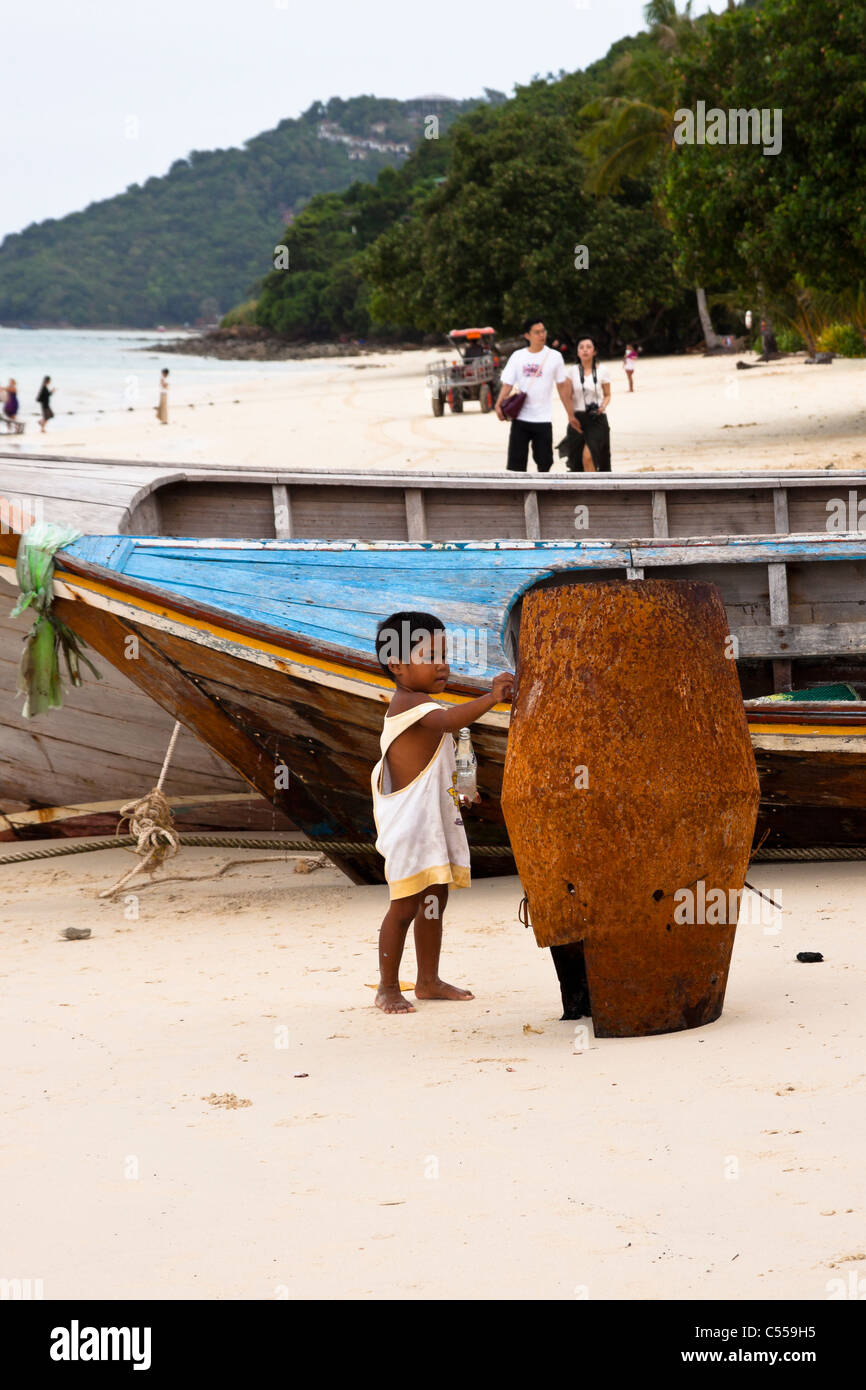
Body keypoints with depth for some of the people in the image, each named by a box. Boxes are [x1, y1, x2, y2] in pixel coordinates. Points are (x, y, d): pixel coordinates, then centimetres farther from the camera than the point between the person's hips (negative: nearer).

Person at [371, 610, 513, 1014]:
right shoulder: (407, 702, -19)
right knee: (405, 906, -5)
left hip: (437, 821, 10)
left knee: (434, 902, 16)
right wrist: (490, 698, -49)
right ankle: (388, 988, 3)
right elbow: (446, 720, -38)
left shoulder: (417, 705, 15)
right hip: (411, 824, -10)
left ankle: (429, 981, 26)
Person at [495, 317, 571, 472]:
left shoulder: (554, 357, 2)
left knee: (544, 462, 6)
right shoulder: (517, 356, 4)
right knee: (516, 461, -4)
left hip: (543, 418, 0)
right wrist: (499, 404, -16)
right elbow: (507, 384, 2)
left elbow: (562, 386, 7)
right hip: (520, 417, 0)